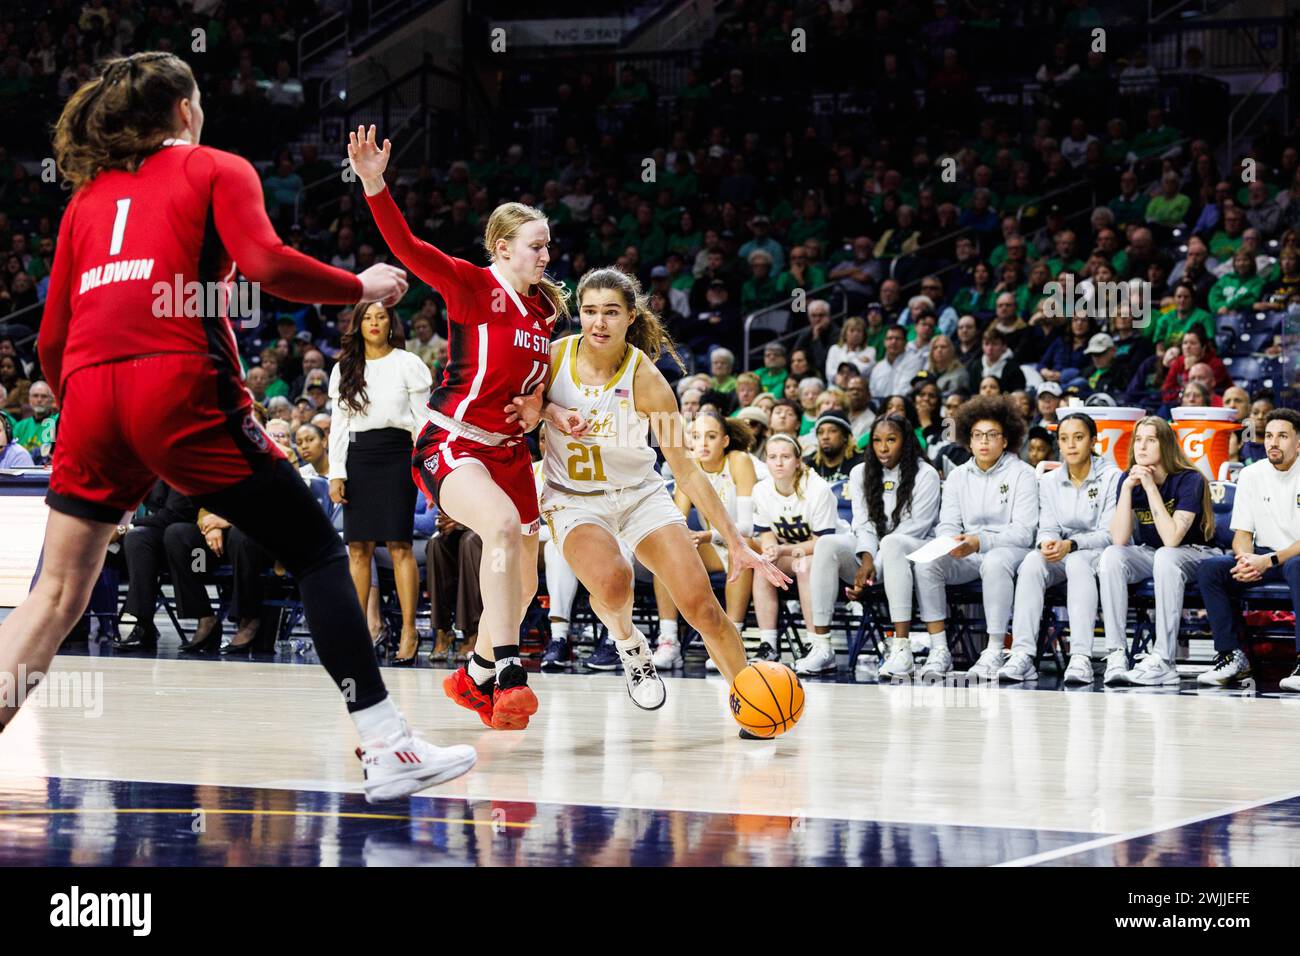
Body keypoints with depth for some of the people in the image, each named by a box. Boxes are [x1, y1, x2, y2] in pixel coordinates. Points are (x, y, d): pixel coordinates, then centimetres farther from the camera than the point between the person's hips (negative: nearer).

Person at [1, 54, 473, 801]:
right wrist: (360, 286, 5)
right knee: (318, 552, 3)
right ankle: (387, 749, -5)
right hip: (179, 387, -5)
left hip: (91, 393, 5)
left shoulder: (87, 197, 23)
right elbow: (265, 264, -8)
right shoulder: (216, 170, 10)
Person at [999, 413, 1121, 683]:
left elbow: (1109, 534, -10)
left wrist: (1071, 545, -25)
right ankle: (1022, 655, -41)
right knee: (1032, 561, -30)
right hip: (1061, 558, 4)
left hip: (1100, 553, -4)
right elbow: (1048, 527, 4)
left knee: (1078, 562, -39)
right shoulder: (1049, 482, 12)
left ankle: (1081, 658, -50)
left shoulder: (1111, 477, -3)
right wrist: (1046, 542, -22)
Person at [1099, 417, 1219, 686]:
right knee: (1111, 556, -25)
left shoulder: (1189, 480, -17)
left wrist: (1151, 487, -28)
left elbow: (1172, 539, -28)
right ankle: (1116, 654, -32)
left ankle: (1163, 661, -41)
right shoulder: (1128, 479, -4)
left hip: (1194, 556, -5)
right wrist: (1127, 487, -21)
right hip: (1149, 555, 5)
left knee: (1166, 557, -37)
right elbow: (1119, 540, -14)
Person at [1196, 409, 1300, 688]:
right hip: (1263, 557, 5)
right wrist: (1245, 559, -18)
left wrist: (1268, 561, -26)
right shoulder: (1251, 475, 6)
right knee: (1209, 568, -19)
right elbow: (1242, 533, 6)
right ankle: (1232, 656, -18)